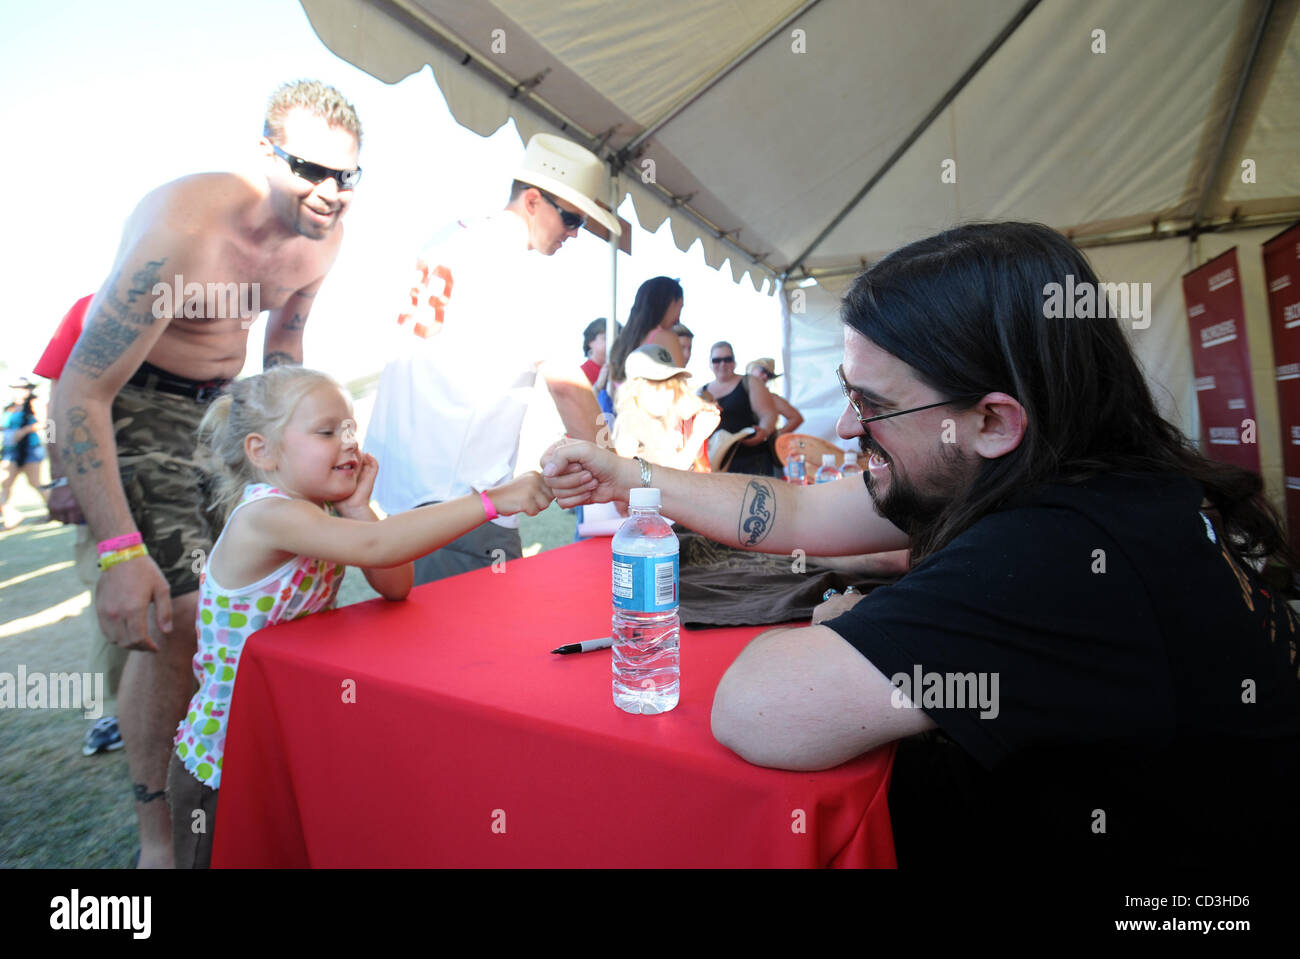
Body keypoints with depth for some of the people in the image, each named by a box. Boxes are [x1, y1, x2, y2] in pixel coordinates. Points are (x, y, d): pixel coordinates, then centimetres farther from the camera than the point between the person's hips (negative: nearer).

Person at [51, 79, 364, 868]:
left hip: (226, 400, 7)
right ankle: (160, 837, 6)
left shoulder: (322, 236, -6)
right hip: (131, 401, -7)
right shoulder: (185, 225, -28)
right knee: (178, 614, -15)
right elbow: (80, 394, -28)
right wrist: (118, 551, -33)